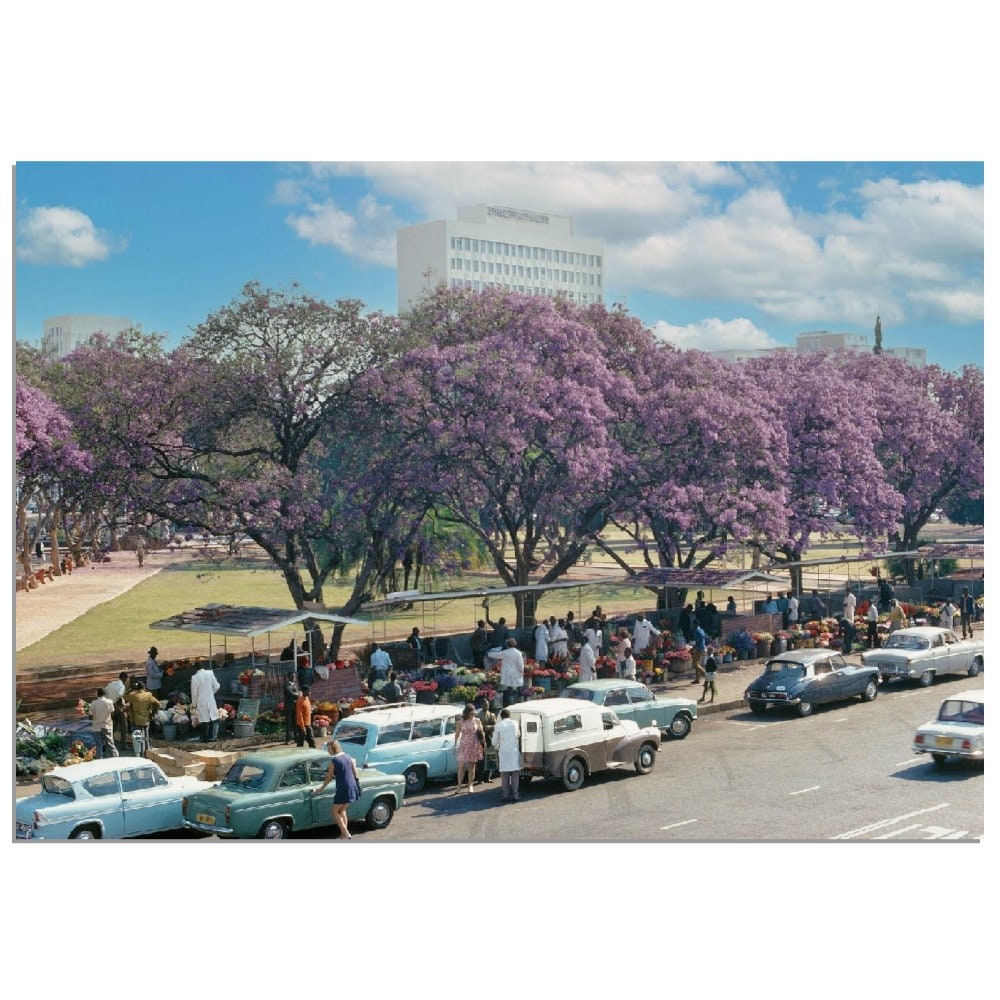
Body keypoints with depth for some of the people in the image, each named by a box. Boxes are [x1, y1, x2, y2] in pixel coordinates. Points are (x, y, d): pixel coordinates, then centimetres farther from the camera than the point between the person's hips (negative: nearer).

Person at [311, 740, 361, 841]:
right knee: (342, 810, 19)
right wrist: (357, 784, 23)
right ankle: (344, 834, 18)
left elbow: (329, 777, -4)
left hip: (343, 789, -7)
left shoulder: (333, 761, -12)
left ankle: (346, 834, -2)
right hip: (353, 787, 7)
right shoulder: (347, 756, 8)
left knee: (335, 811, 5)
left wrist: (322, 788, 10)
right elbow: (355, 772, 12)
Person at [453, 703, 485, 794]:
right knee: (461, 766, -6)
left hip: (474, 746, 1)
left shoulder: (477, 721, 2)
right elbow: (457, 734, 5)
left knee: (472, 766, 6)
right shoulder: (461, 722, -1)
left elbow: (481, 733, 7)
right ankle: (459, 786, -2)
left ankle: (471, 785, 14)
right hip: (464, 746, -1)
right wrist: (455, 745, 3)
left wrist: (484, 743, 2)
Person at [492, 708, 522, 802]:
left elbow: (494, 742, 2)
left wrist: (497, 747, 22)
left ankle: (505, 795, 5)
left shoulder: (499, 725, -3)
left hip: (503, 752, -1)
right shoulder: (515, 723, 3)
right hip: (515, 751, 1)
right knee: (515, 774, 5)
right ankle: (515, 795, 1)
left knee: (504, 774, 6)